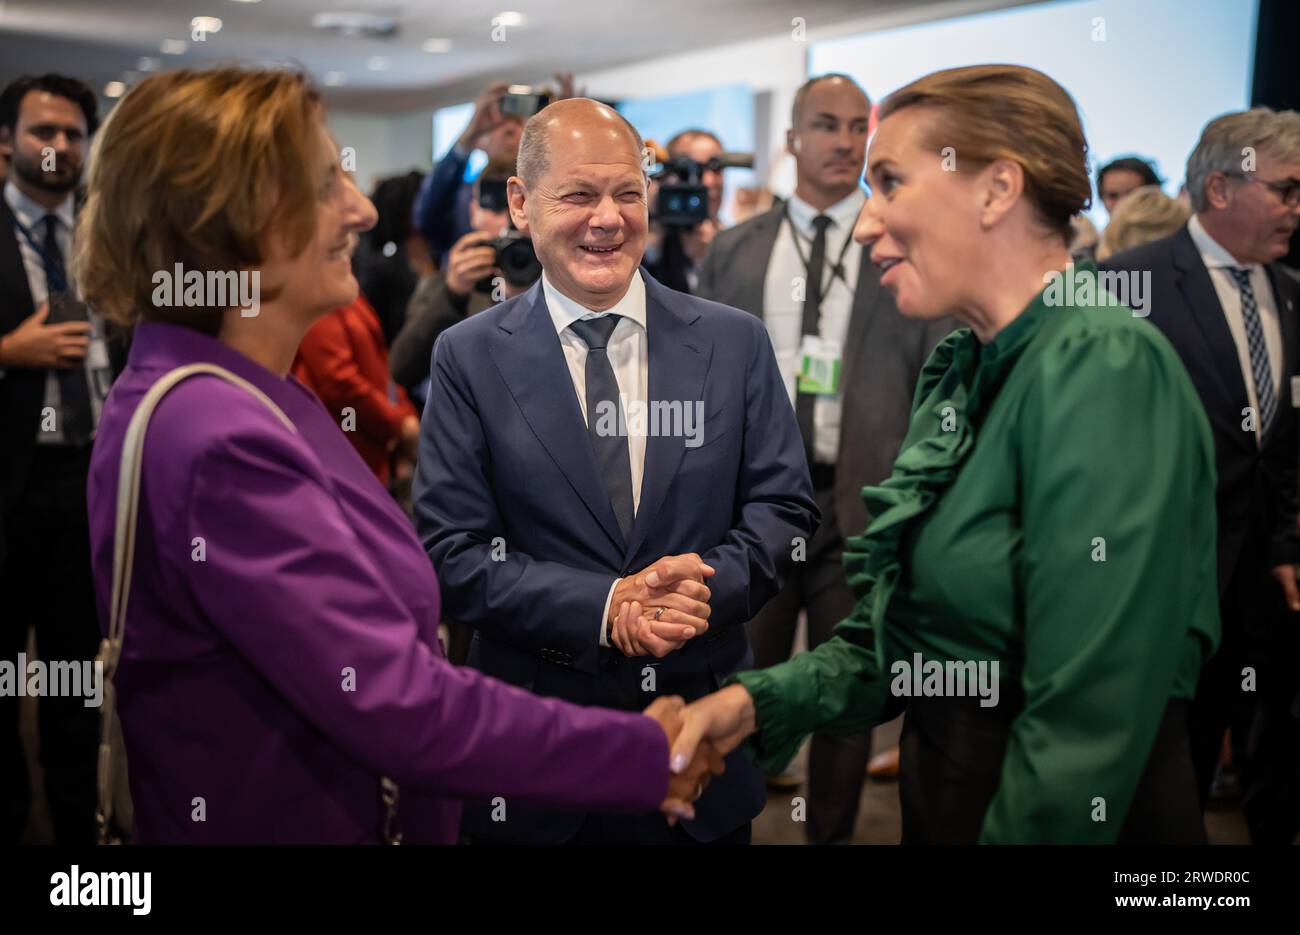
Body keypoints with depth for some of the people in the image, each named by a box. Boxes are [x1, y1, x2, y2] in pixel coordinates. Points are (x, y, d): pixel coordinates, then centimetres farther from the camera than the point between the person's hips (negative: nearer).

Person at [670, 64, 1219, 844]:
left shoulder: (1103, 368, -22)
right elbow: (907, 641, 7)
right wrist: (758, 703, -7)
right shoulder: (963, 371, 4)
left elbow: (1088, 725, -26)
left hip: (1063, 816, -7)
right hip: (939, 797, 7)